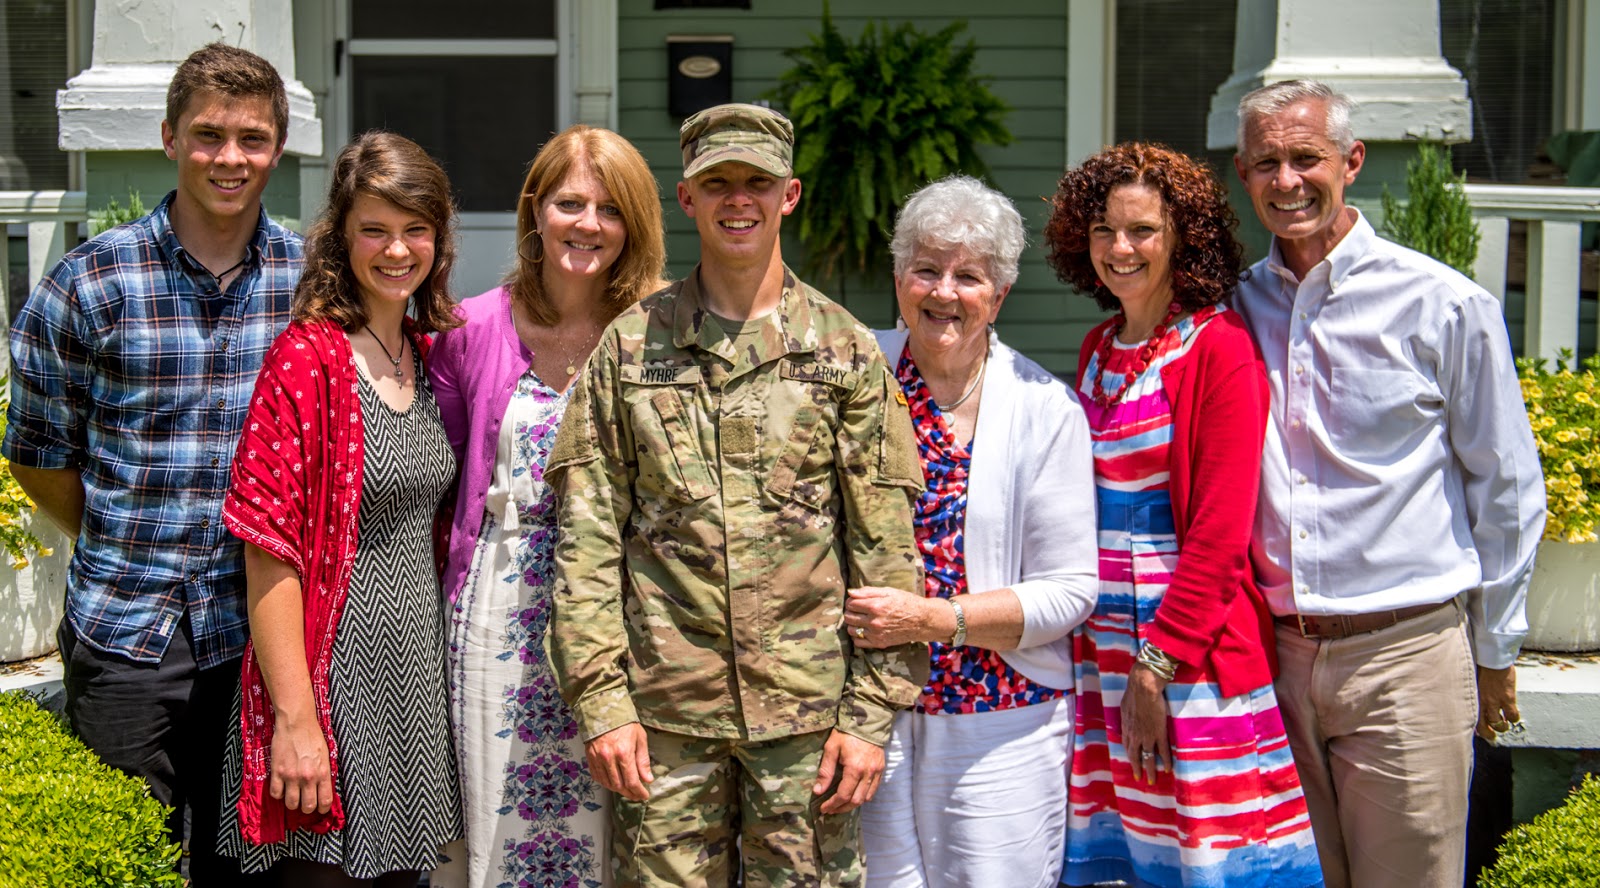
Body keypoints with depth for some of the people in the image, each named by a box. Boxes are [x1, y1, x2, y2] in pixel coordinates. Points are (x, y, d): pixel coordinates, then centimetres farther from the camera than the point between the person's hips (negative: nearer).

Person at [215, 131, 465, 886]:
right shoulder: (307, 357, -13)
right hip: (333, 672, -7)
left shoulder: (428, 354, 8)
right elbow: (270, 549, -16)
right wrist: (295, 718, -19)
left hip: (419, 659, 7)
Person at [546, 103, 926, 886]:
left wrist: (871, 713, -4)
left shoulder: (845, 350, 4)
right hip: (664, 710, 1)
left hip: (808, 708, 0)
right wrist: (600, 701, -5)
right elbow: (587, 537, 3)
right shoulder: (630, 345, 5)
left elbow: (887, 545, 2)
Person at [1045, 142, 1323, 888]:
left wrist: (1158, 662, -16)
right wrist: (1112, 657, 9)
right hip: (1103, 646, 6)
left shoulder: (1220, 349, -9)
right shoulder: (1098, 351, 12)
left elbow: (1220, 533, -14)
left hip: (1195, 650, -6)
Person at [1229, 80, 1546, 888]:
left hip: (1405, 652, -3)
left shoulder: (1444, 307, -4)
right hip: (1271, 659, 3)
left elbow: (1506, 489, 4)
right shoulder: (1234, 310, 7)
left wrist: (1493, 650, 7)